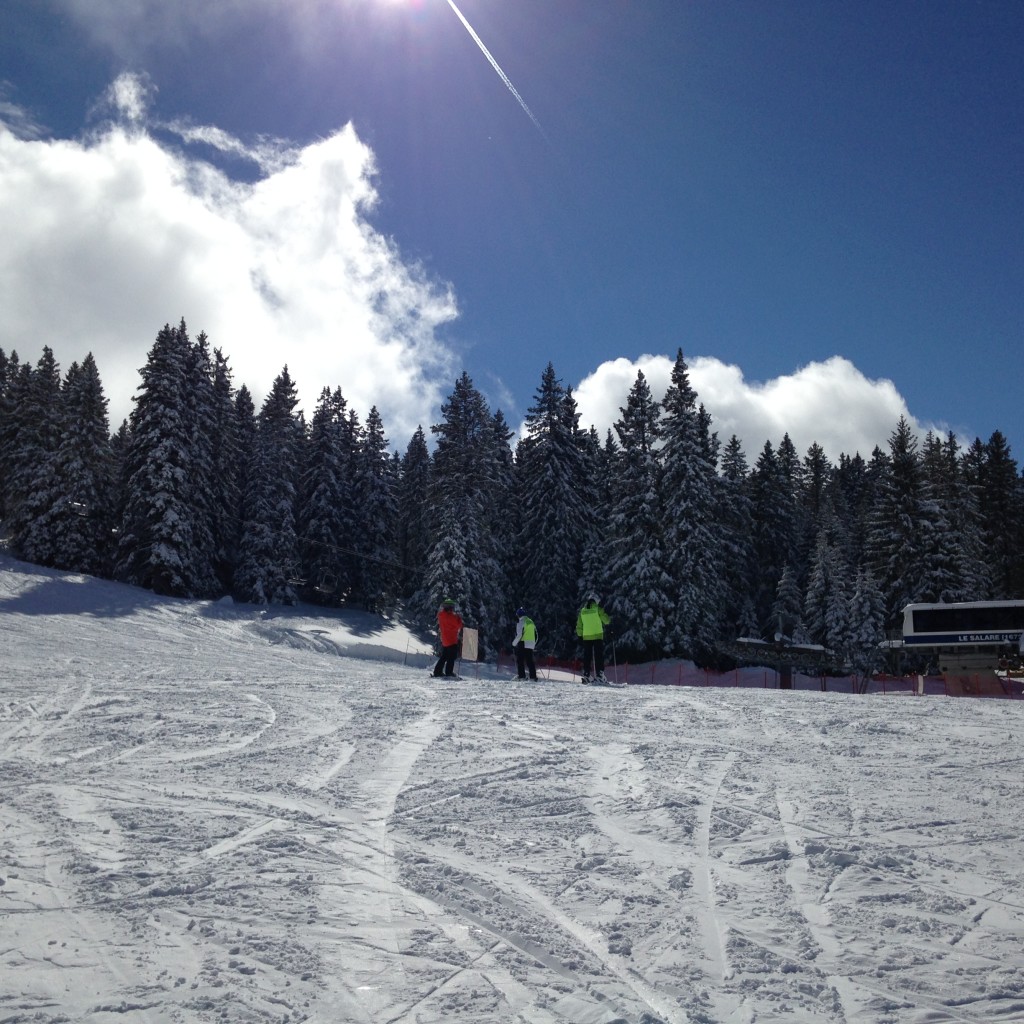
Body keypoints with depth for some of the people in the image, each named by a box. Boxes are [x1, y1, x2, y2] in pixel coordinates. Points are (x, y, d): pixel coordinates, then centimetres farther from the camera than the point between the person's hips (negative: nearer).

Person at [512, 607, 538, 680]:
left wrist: (514, 643, -5)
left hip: (523, 644, -7)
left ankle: (522, 676, -8)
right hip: (531, 645, 7)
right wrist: (534, 644, 26)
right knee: (530, 661, 9)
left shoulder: (521, 622, -6)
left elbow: (519, 635, -14)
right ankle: (533, 677, 5)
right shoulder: (531, 622, 17)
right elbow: (536, 635, 19)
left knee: (520, 661, -2)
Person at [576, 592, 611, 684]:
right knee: (599, 656, 0)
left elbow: (579, 626, 9)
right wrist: (609, 619, 18)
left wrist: (580, 635, 20)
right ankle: (599, 675, -6)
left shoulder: (582, 611, 7)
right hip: (597, 636, -4)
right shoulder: (598, 609, -5)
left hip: (586, 637, 4)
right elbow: (606, 620, -3)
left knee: (587, 656, 8)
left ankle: (586, 675, 4)